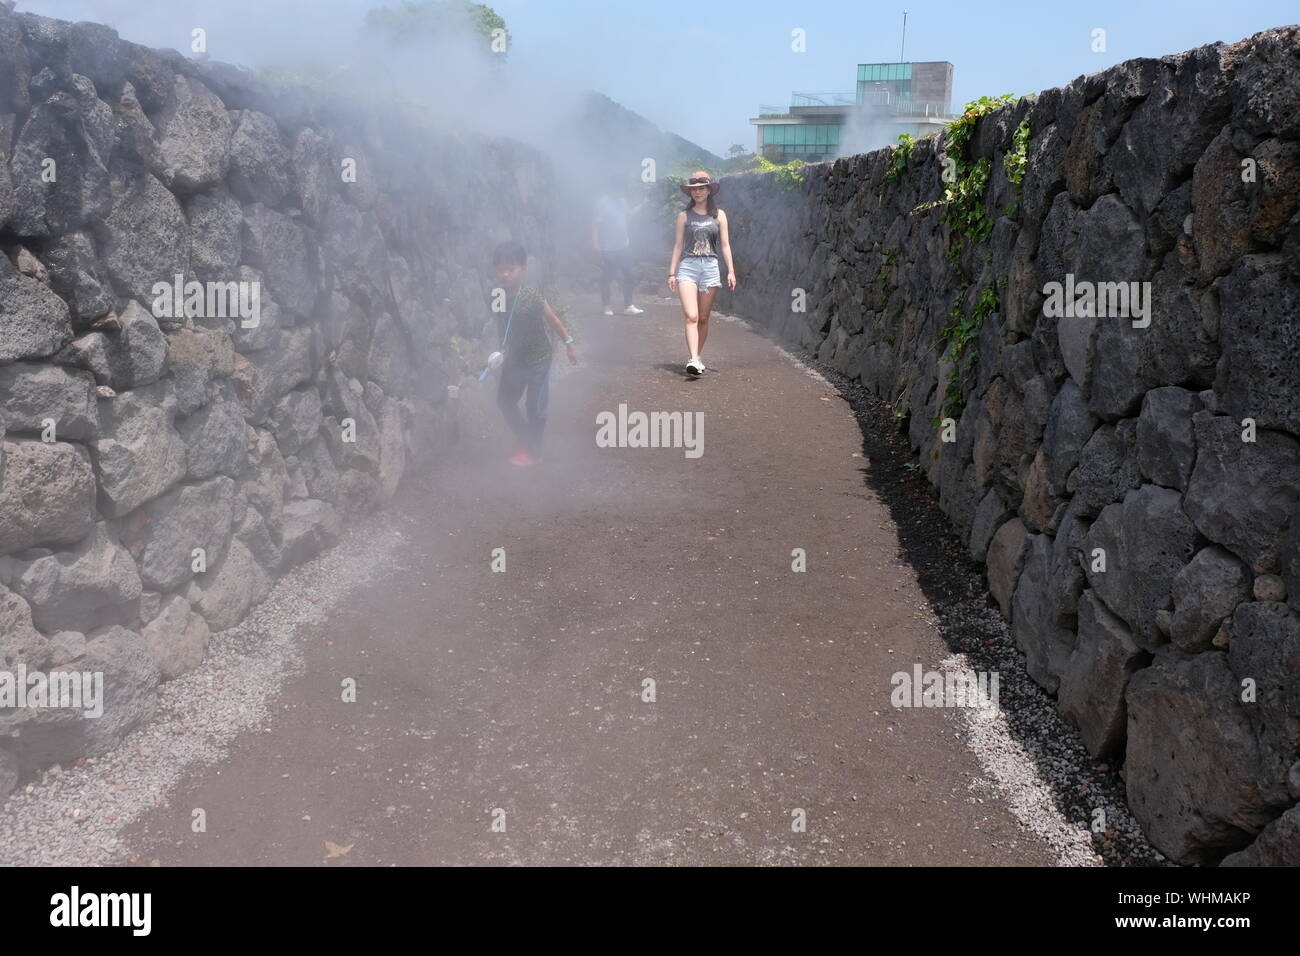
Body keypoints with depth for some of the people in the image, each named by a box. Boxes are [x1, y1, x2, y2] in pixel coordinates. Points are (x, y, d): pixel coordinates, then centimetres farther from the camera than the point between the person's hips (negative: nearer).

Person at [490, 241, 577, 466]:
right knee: (505, 400, 15)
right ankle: (522, 438, 36)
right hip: (515, 359, 6)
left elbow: (553, 319, -13)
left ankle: (533, 451, 20)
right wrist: (502, 351, 10)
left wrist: (568, 344, -9)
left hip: (538, 359, -6)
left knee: (535, 407, 4)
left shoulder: (531, 297, -23)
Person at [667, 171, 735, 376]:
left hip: (710, 267, 1)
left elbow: (725, 245, 10)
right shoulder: (684, 215, 8)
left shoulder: (718, 215, 10)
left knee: (703, 318, 6)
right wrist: (672, 273, 6)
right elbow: (678, 245, 10)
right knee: (691, 316, -15)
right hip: (687, 267, -1)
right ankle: (693, 360, -24)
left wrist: (731, 271, 2)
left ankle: (697, 357, 19)